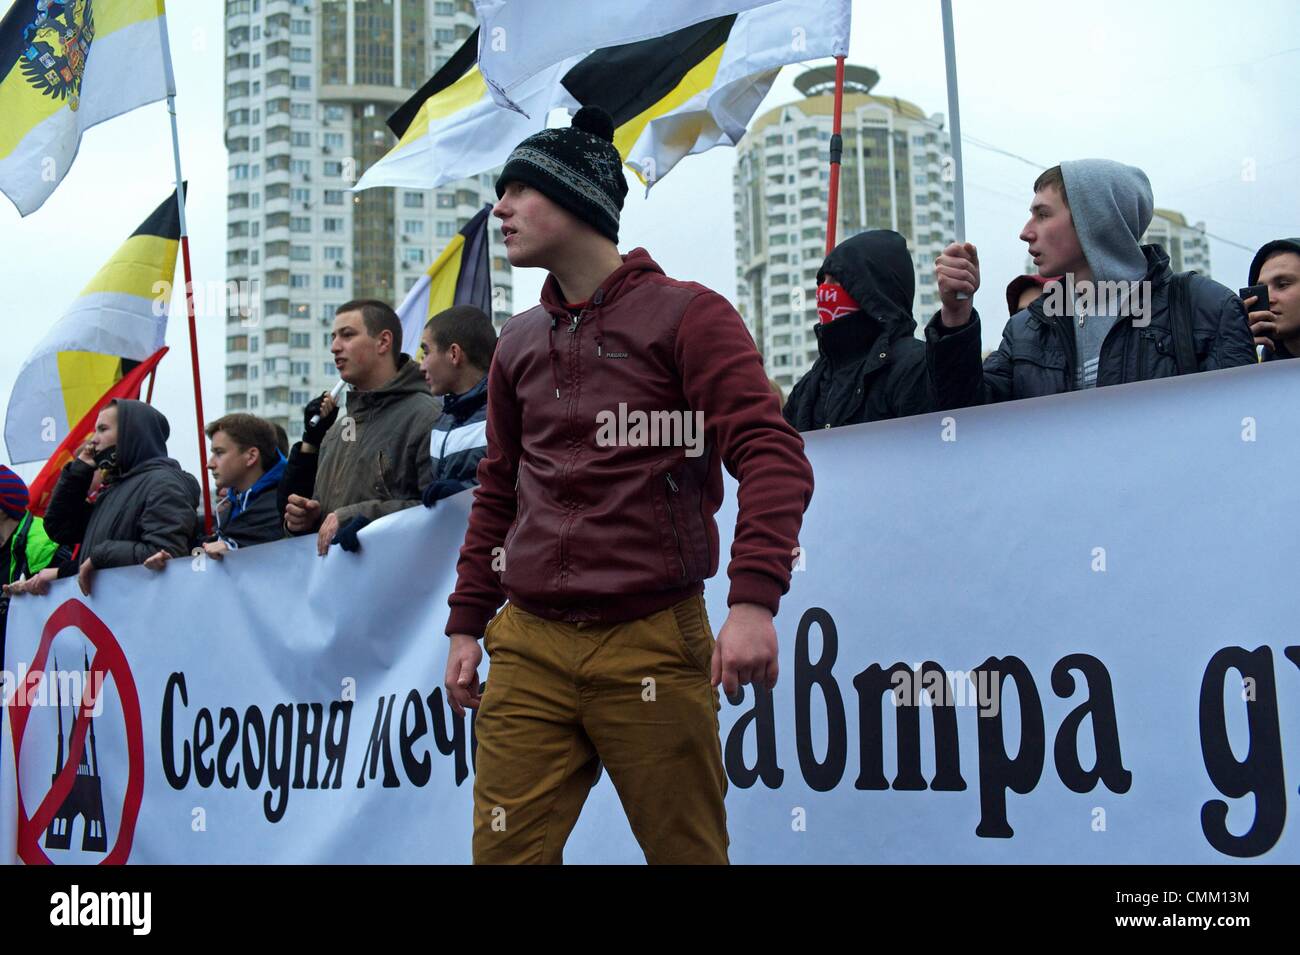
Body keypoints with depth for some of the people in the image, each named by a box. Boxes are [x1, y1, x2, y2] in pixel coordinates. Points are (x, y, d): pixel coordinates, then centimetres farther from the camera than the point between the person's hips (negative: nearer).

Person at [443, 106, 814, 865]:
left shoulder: (686, 315, -2)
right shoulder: (519, 344, 15)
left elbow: (773, 456, -12)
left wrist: (754, 600, -24)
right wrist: (467, 623, 19)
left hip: (653, 646, -4)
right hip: (528, 650, 5)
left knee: (688, 850, 3)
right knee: (506, 850, 2)